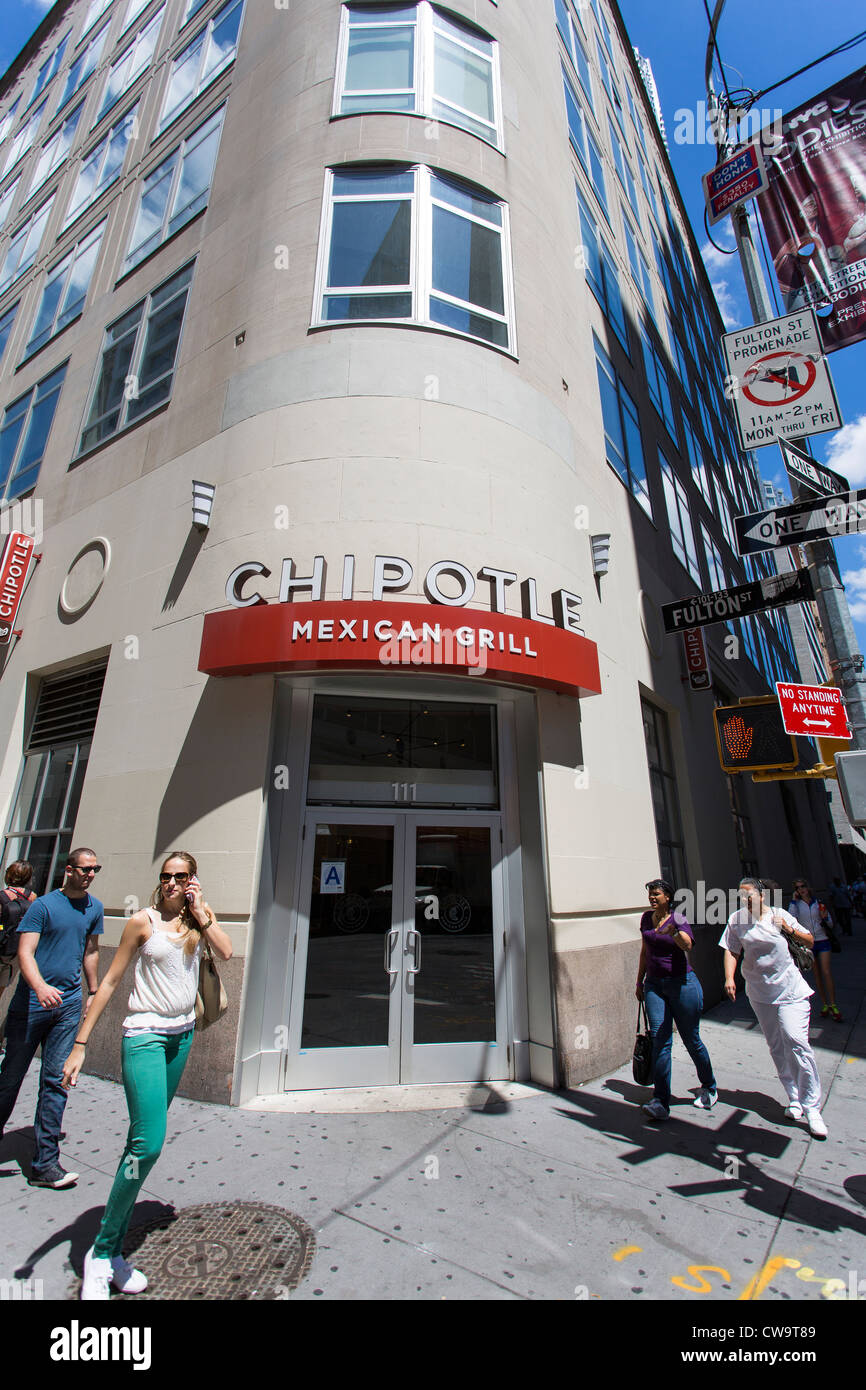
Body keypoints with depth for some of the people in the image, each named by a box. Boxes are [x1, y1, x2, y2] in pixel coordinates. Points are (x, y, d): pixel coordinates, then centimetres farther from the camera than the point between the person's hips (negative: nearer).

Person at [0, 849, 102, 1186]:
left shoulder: (94, 908, 6)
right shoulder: (43, 905, -8)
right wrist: (40, 986, -32)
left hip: (69, 1006, 3)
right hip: (31, 1003, -3)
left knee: (56, 1081, 5)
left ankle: (45, 1163, 14)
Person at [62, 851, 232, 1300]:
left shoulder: (200, 917, 3)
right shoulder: (143, 921, -8)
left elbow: (225, 952, -12)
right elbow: (110, 981, -3)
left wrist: (200, 910, -13)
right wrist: (80, 1043, -6)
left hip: (182, 1035, 4)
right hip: (145, 1034, -4)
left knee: (144, 1138, 13)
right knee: (148, 1144, -12)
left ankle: (113, 1249, 28)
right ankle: (101, 1254, 8)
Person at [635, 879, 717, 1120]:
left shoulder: (677, 919, -10)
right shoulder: (646, 919, 6)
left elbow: (688, 945, -30)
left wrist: (675, 933, -51)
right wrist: (640, 981, 20)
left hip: (682, 983, -4)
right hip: (655, 984, 4)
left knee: (691, 1040, 9)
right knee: (660, 1040, -4)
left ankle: (709, 1088, 35)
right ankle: (661, 1102, -2)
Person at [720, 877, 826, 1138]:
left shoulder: (779, 915, -5)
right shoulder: (736, 920, -3)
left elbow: (810, 941, 5)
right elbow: (731, 951, -1)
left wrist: (790, 930, -14)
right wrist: (729, 978, -13)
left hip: (790, 989, -2)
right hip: (760, 993, 2)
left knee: (796, 1041, -11)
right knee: (776, 1047, 9)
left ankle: (811, 1108, 3)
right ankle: (794, 1098, 26)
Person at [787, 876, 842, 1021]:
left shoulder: (818, 903, 3)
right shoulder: (796, 904, 0)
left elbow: (831, 924, 9)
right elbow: (791, 919, -18)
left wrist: (825, 918, -13)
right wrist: (793, 901, -16)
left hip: (822, 940, 0)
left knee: (827, 973, -8)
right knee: (817, 974, 8)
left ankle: (833, 1006, 1)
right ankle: (825, 1004, 19)